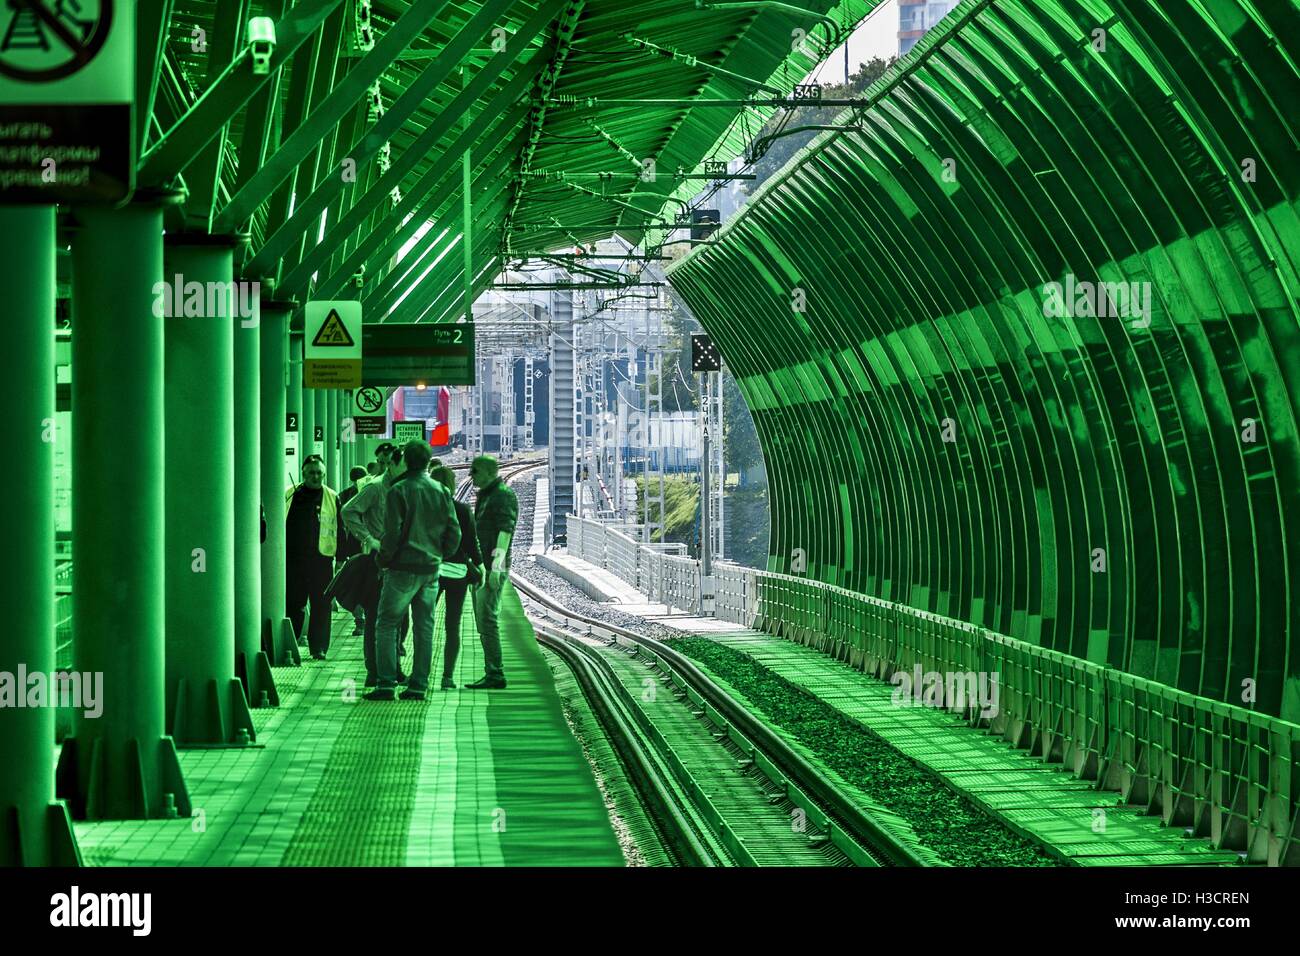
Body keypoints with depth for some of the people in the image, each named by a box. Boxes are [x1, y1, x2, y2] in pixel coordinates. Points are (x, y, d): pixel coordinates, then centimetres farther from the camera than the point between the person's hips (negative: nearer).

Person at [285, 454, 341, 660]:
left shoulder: (332, 498, 6)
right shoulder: (289, 495, 8)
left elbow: (339, 529, 7)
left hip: (321, 558, -1)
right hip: (293, 558, 1)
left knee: (321, 605, 0)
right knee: (292, 604, 4)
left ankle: (319, 647, 6)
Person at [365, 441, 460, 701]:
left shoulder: (399, 491, -10)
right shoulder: (442, 492, 5)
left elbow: (393, 533, -15)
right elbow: (455, 533, 6)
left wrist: (384, 559, 0)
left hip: (404, 567, -5)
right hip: (431, 569, 5)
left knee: (387, 624, 1)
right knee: (424, 627, 8)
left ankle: (386, 683, -7)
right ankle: (418, 685, 6)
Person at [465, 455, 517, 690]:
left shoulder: (503, 495, -10)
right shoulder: (484, 496, 21)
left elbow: (505, 531, -19)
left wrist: (496, 565, -26)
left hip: (493, 568, -10)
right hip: (480, 567, 10)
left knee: (487, 620, -12)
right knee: (483, 622, 10)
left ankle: (495, 675, -12)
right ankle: (491, 673, 13)